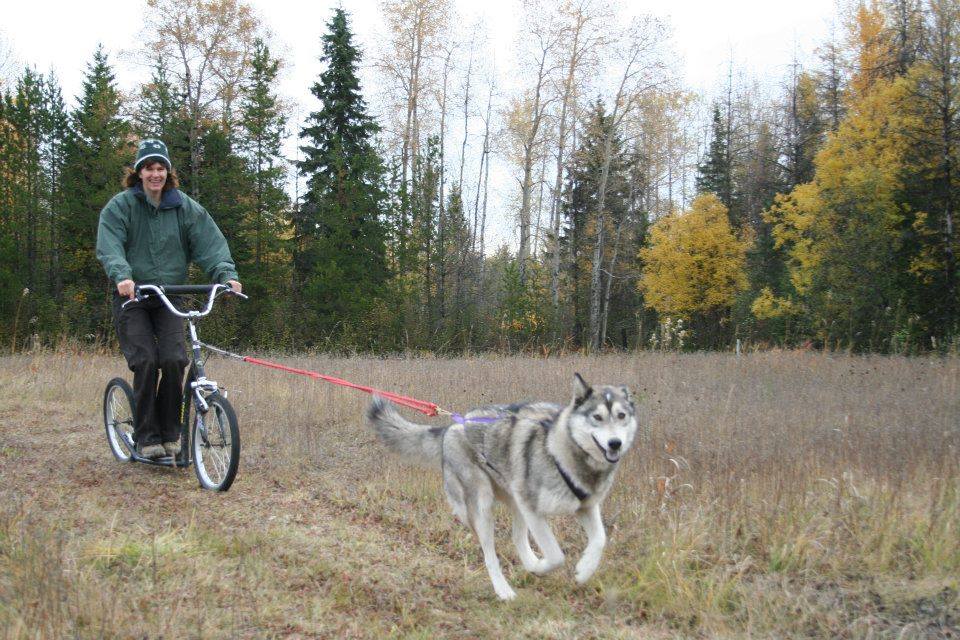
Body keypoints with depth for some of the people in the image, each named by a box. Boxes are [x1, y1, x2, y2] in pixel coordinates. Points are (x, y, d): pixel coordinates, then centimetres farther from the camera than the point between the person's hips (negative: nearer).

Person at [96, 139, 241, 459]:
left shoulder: (185, 207, 3)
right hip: (132, 298, -2)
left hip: (169, 298, 2)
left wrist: (226, 274, -25)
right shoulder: (120, 206, -5)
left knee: (174, 361, -13)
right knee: (146, 363, -14)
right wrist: (121, 275, -38)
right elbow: (109, 247, -18)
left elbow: (210, 241, -8)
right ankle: (146, 438, -2)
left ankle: (170, 433, 5)